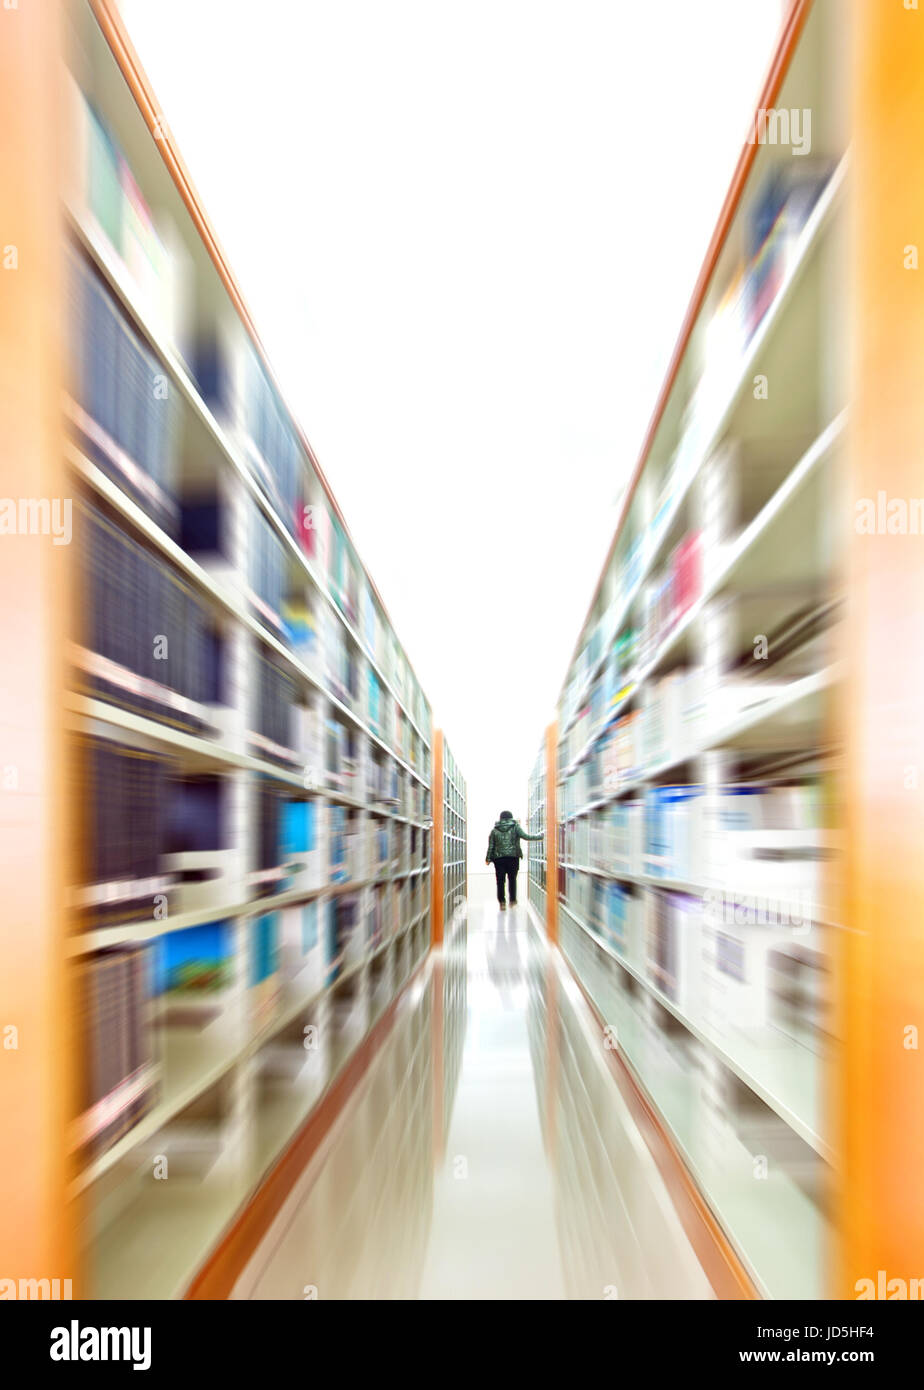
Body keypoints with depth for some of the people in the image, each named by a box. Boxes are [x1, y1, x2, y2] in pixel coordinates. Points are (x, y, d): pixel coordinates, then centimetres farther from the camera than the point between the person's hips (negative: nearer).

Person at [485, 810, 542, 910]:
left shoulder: (495, 830, 5)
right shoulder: (515, 827, 0)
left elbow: (491, 846, 3)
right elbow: (526, 837, -8)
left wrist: (488, 858, 7)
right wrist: (540, 835, -1)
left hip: (499, 858, 1)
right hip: (513, 857, -1)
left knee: (500, 881, 4)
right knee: (512, 879, 14)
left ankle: (502, 902, 1)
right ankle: (512, 900, 17)